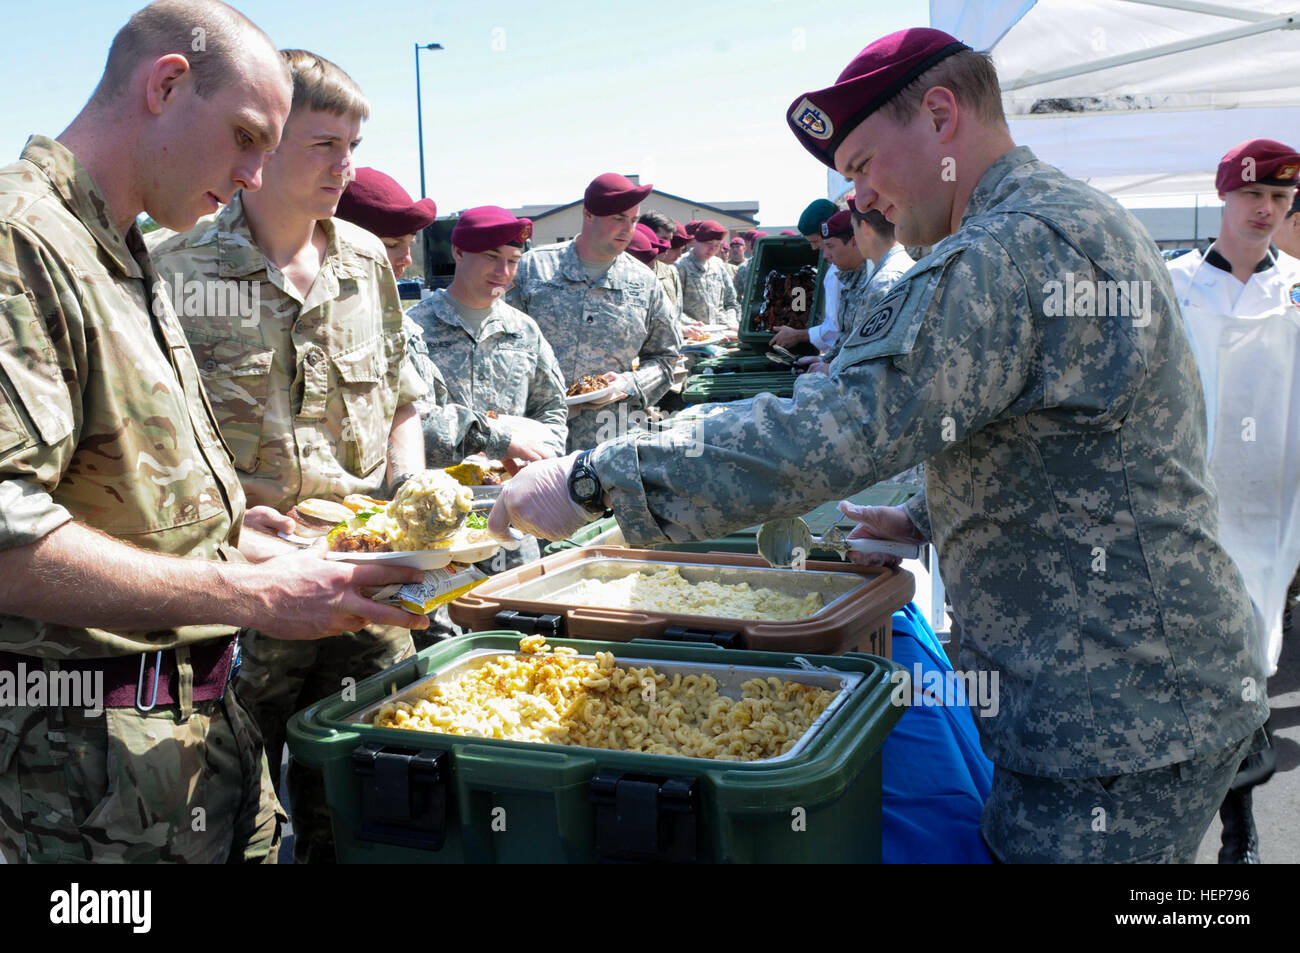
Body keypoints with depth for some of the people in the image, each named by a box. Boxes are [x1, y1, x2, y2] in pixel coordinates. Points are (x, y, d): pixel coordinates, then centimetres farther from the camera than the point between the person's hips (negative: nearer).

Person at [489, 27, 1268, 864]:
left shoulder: (1013, 248, -22)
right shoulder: (1085, 225, 13)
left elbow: (825, 434, -30)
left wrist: (593, 478, -25)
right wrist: (929, 519, 21)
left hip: (1116, 725, -10)